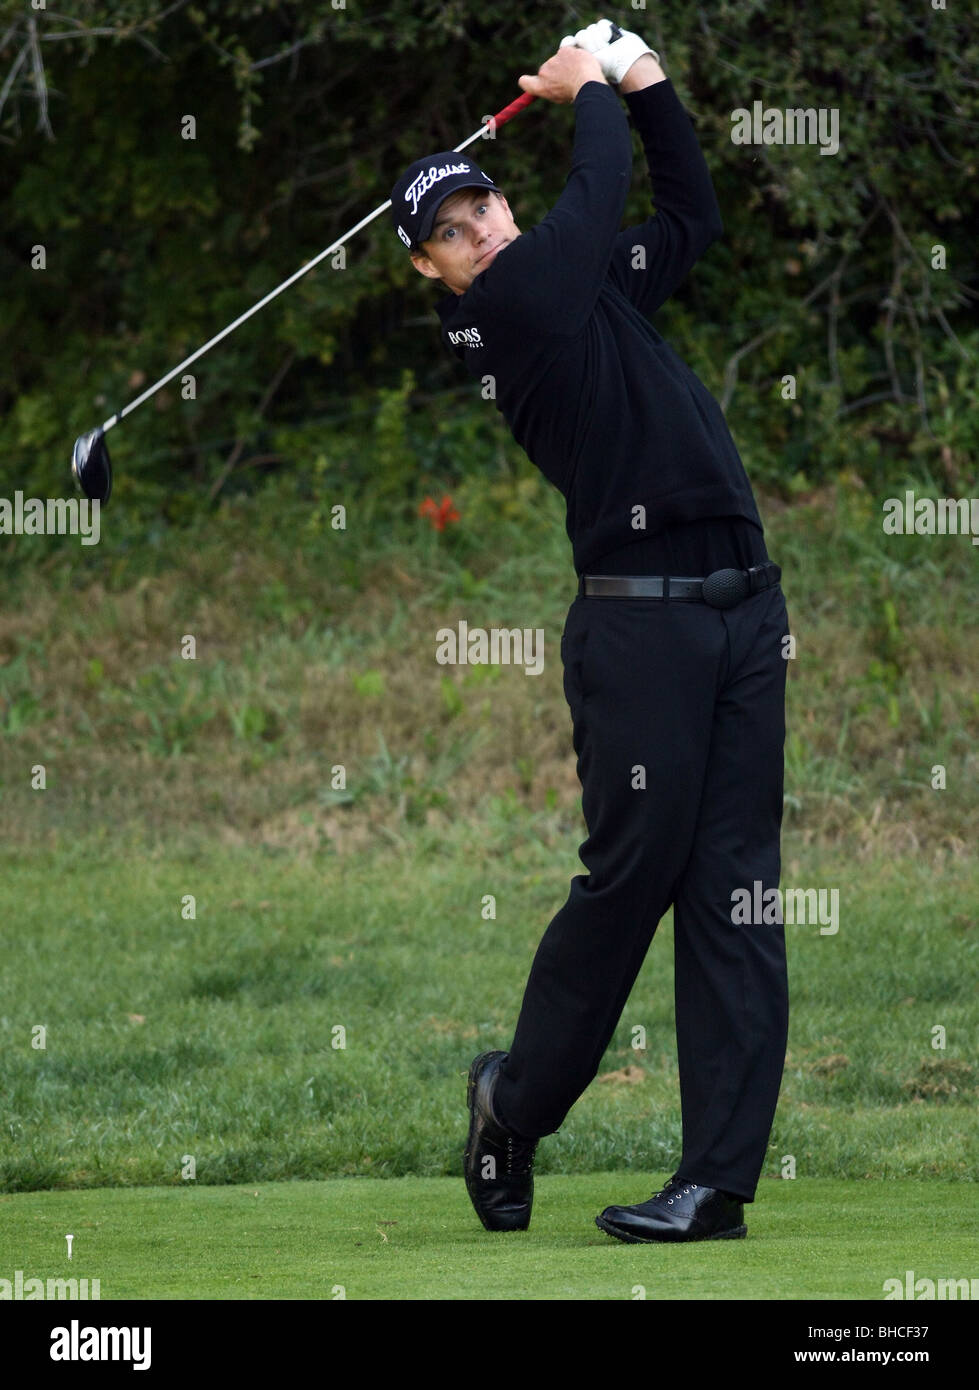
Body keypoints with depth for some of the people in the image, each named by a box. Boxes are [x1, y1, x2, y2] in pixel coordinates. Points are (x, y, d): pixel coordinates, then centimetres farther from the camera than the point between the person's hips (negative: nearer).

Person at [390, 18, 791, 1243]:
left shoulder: (593, 284, 18)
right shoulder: (501, 306, -4)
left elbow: (692, 217, 31)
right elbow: (597, 200, -5)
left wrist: (647, 86, 22)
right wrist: (589, 91, 12)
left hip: (744, 603, 7)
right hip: (639, 617, -7)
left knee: (735, 889, 0)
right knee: (634, 868, -6)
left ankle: (719, 1178, -3)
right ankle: (517, 1100, 18)